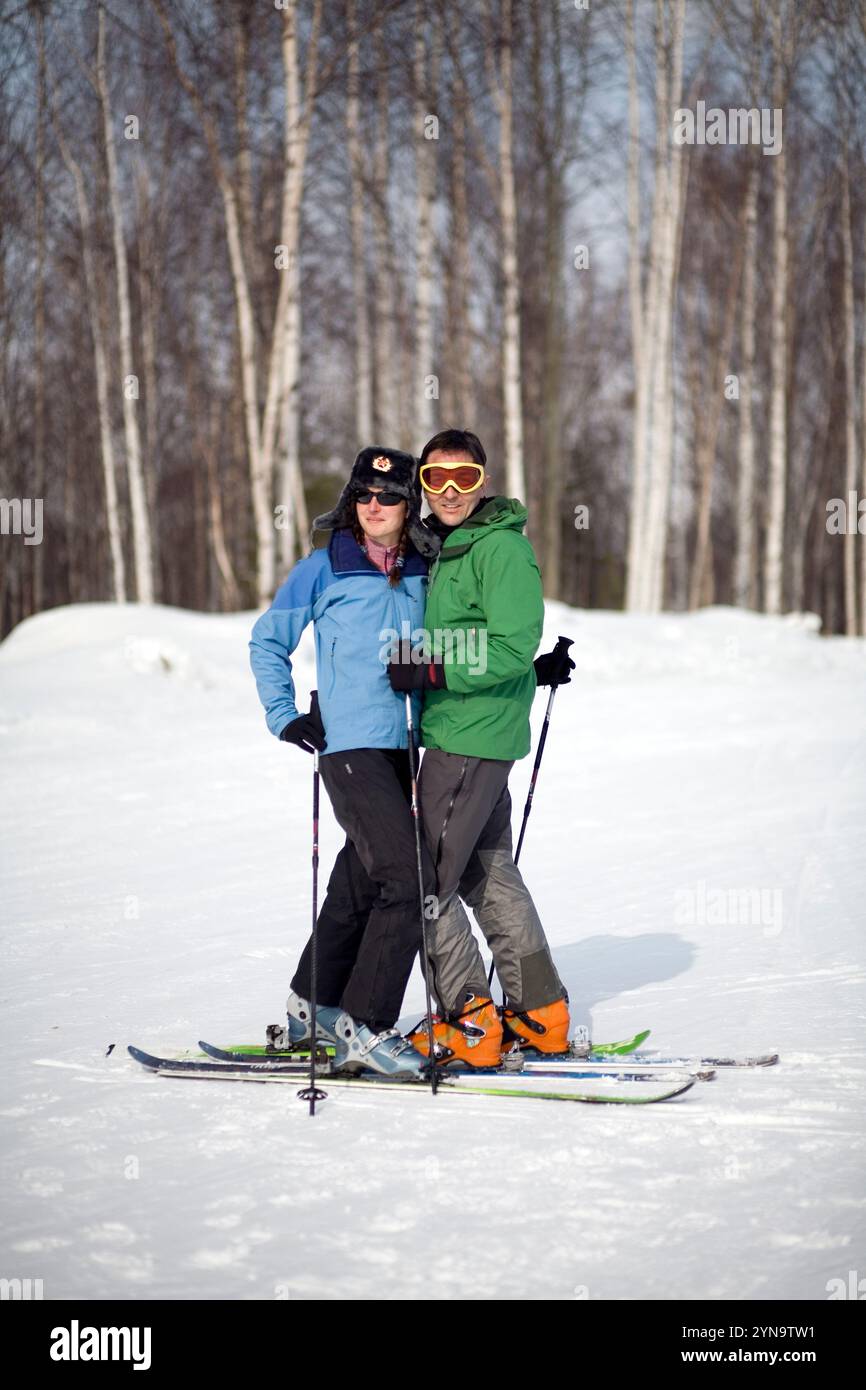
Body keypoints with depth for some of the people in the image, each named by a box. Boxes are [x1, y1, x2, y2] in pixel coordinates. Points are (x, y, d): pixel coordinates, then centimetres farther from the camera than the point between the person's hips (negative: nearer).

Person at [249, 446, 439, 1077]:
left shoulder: (422, 574, 10)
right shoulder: (324, 570, -2)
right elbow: (268, 641, 7)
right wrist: (284, 715, -2)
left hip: (403, 745, 6)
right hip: (350, 745, -6)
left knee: (362, 883, 15)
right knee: (410, 878, -16)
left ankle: (315, 1004, 32)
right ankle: (366, 1026, -12)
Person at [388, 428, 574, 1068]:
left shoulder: (502, 547, -13)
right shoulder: (443, 546, 16)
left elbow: (512, 651, -20)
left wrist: (431, 673, -22)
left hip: (471, 738, -10)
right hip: (455, 733, 10)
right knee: (488, 875, 14)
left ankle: (468, 1025, -3)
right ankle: (540, 1016, 21)